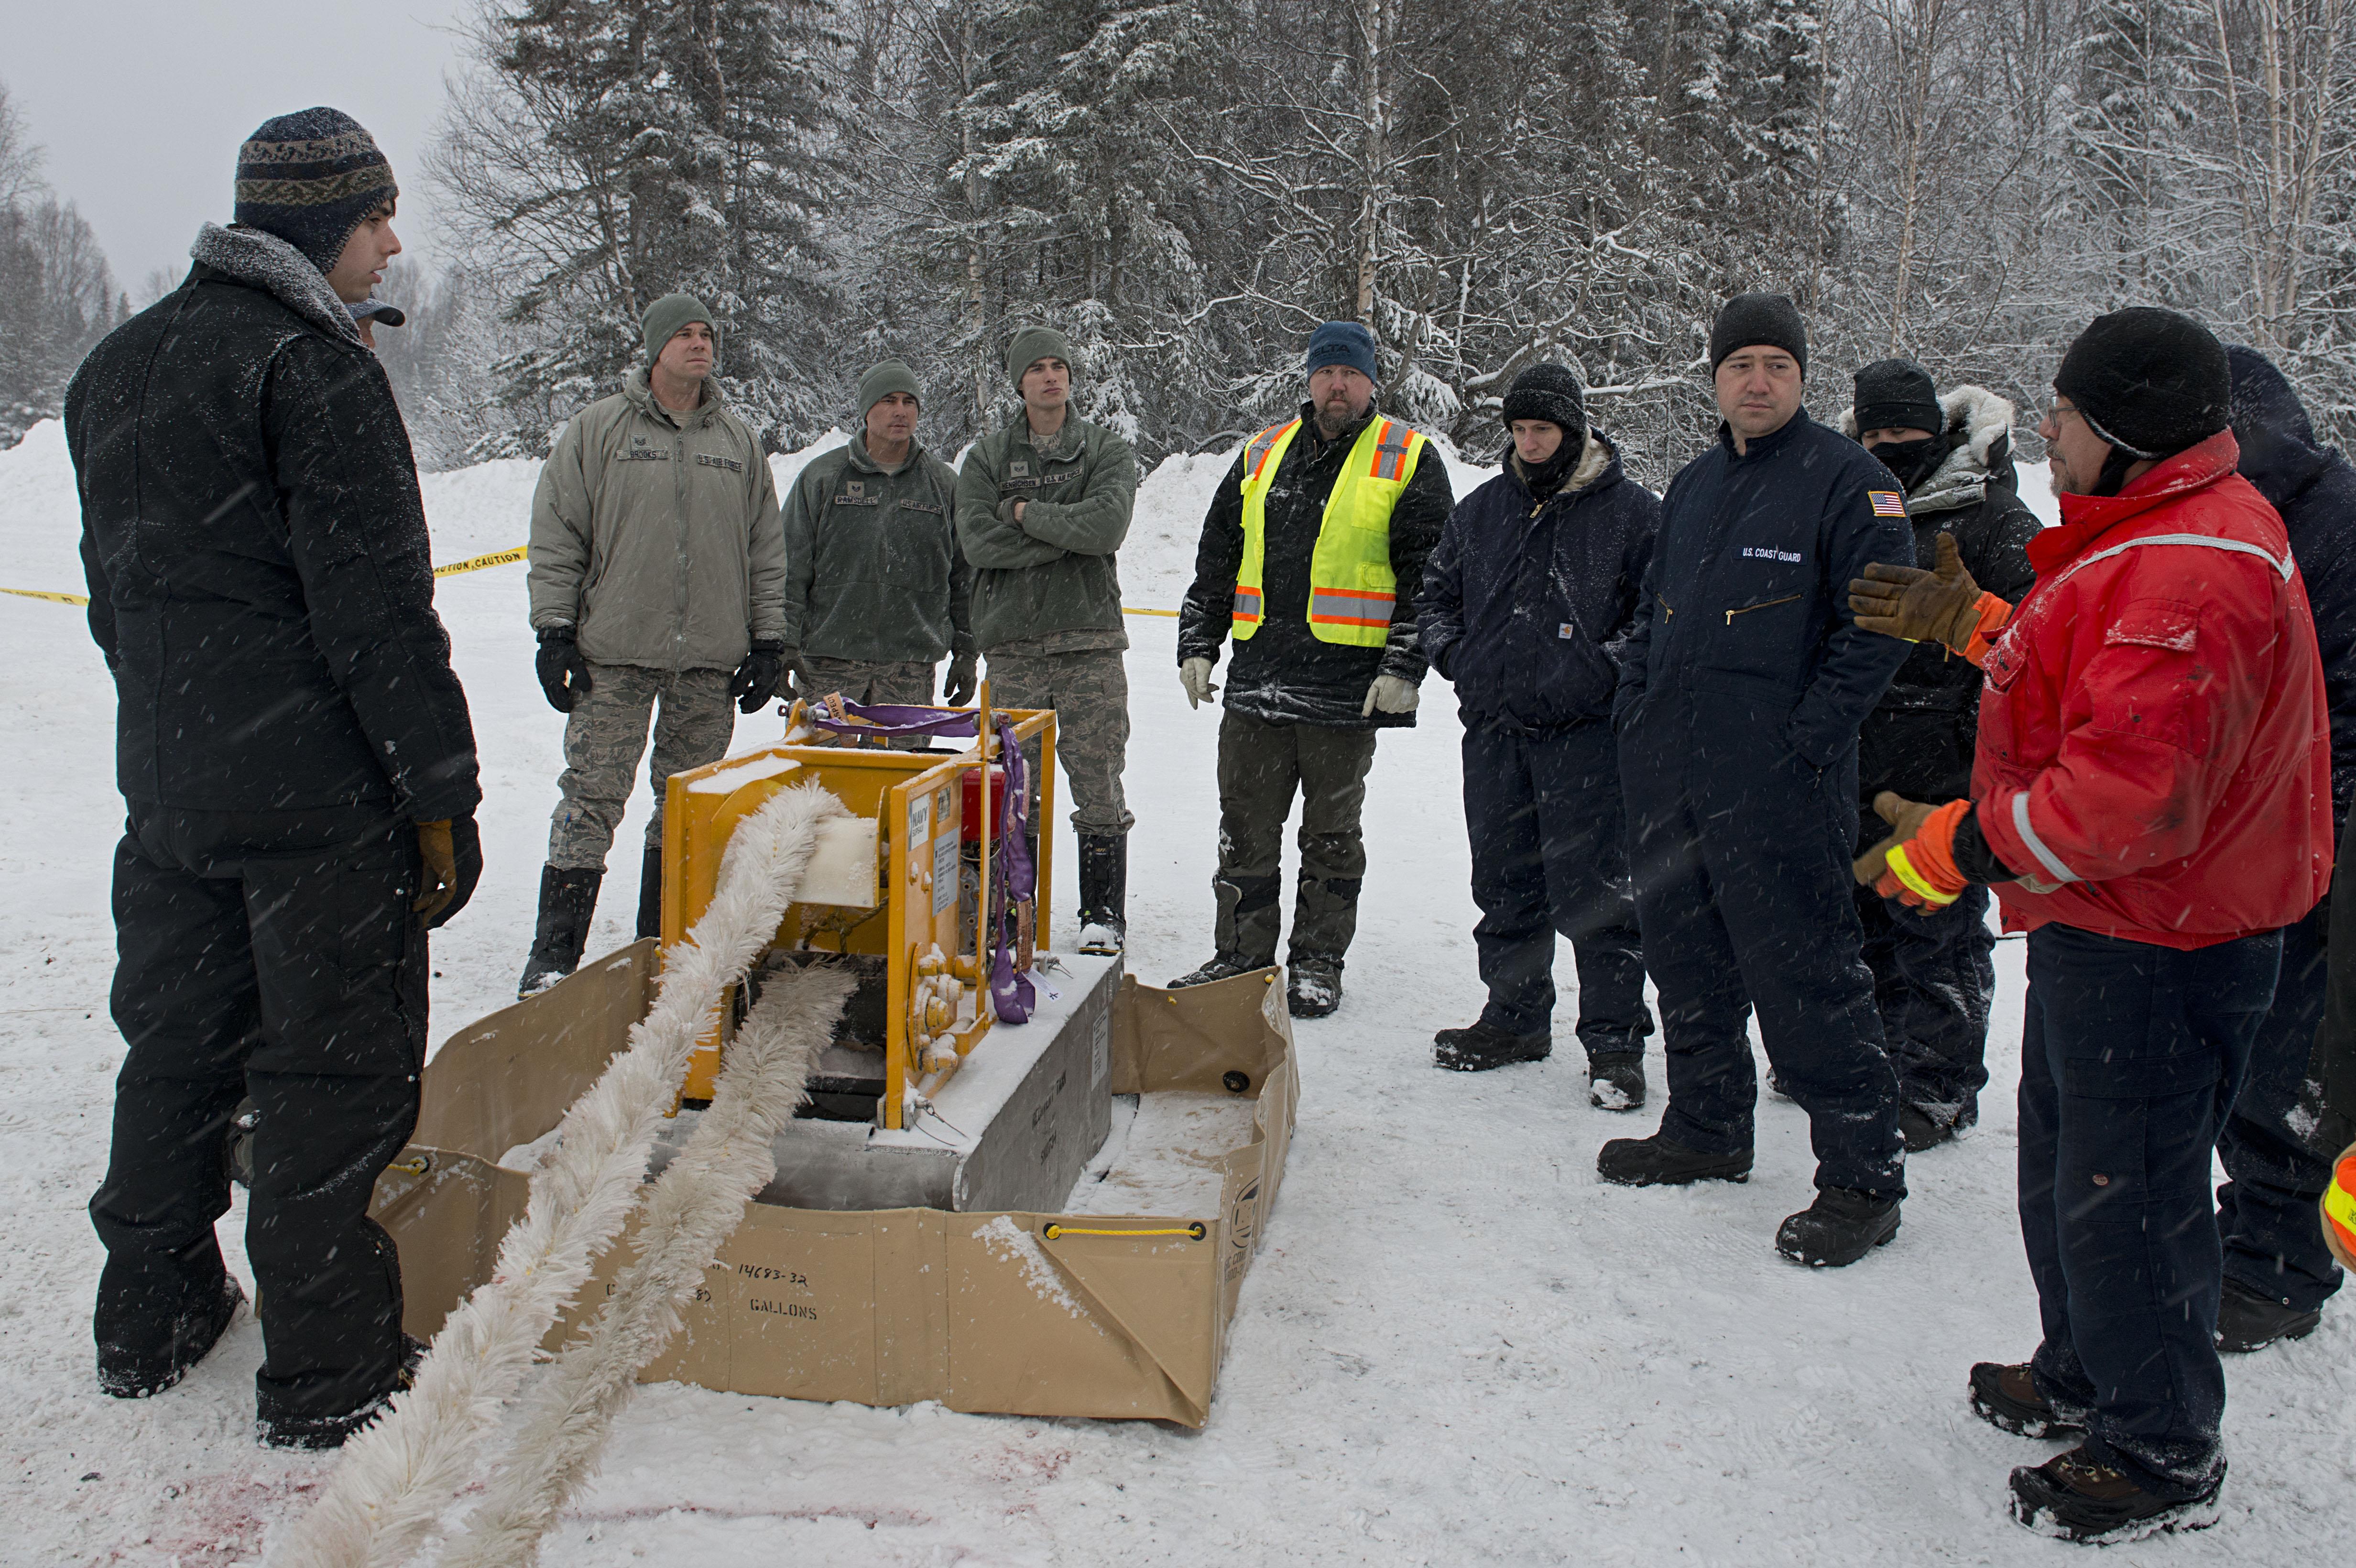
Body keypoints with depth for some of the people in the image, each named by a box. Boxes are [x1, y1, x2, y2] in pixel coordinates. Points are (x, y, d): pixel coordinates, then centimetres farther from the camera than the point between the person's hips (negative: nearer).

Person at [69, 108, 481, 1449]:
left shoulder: (118, 368, 14)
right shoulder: (314, 370, -14)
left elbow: (111, 585, 19)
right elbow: (376, 608, -18)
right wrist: (443, 791, -14)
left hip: (165, 786, 9)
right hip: (317, 797, -8)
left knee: (176, 1046, 19)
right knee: (336, 1066, 0)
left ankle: (153, 1324, 32)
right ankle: (329, 1374, 9)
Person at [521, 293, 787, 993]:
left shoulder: (740, 440, 12)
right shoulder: (597, 429, 4)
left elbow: (767, 548, 14)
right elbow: (557, 536, 3)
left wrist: (769, 639, 8)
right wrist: (555, 629, -4)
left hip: (713, 658, 3)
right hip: (615, 652, -3)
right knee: (592, 797, -5)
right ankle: (554, 954, 2)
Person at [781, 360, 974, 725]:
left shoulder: (944, 483, 11)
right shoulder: (822, 476, 6)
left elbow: (964, 576, 14)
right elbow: (791, 568, 5)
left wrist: (965, 652, 10)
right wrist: (785, 645, -3)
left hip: (912, 667, 1)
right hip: (828, 659, -1)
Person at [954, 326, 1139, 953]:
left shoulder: (1107, 448, 7)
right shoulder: (987, 456, 11)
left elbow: (1107, 525, -12)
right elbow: (977, 540, -5)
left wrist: (1026, 512, -6)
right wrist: (1065, 536, -8)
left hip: (1090, 639, -1)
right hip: (1013, 642, 1)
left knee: (1098, 779, -2)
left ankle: (1103, 912, 8)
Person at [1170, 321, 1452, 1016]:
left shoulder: (1410, 461, 2)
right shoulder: (1261, 456, 14)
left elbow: (1428, 577, -4)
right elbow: (1216, 563, 17)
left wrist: (1404, 668, -12)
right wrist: (1197, 645, 9)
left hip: (1348, 690, -4)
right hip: (1256, 682, 4)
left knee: (1331, 834, 8)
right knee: (1245, 829, 7)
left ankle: (1318, 964, 20)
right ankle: (1239, 957, 19)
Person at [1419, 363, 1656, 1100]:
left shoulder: (1631, 512, -1)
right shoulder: (1481, 509, 13)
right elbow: (1437, 590, 24)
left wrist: (1607, 667, -12)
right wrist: (1450, 654, 9)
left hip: (1586, 733, -5)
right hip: (1493, 730, 5)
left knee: (1593, 889, -5)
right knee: (1505, 885, 13)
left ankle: (1616, 1042, 6)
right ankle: (1514, 1020, 26)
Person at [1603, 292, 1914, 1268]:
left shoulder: (1848, 481, -6)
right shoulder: (1694, 484, 17)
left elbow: (1880, 623, -12)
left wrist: (1810, 738, -17)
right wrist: (1634, 709, 12)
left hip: (1775, 786, -7)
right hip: (1667, 777, 8)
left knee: (1804, 972, -5)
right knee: (1686, 958, 16)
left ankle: (1863, 1177, 7)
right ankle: (1706, 1132, 33)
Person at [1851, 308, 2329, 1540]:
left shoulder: (2188, 573, -27)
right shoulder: (2156, 535, 9)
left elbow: (2134, 795, -33)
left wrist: (1963, 846, -25)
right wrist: (1969, 622, 19)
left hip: (2155, 946, -11)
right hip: (2103, 927, 11)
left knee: (2123, 1196, 3)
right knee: (2066, 1166, 23)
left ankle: (2164, 1454, 23)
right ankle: (2084, 1378, 42)